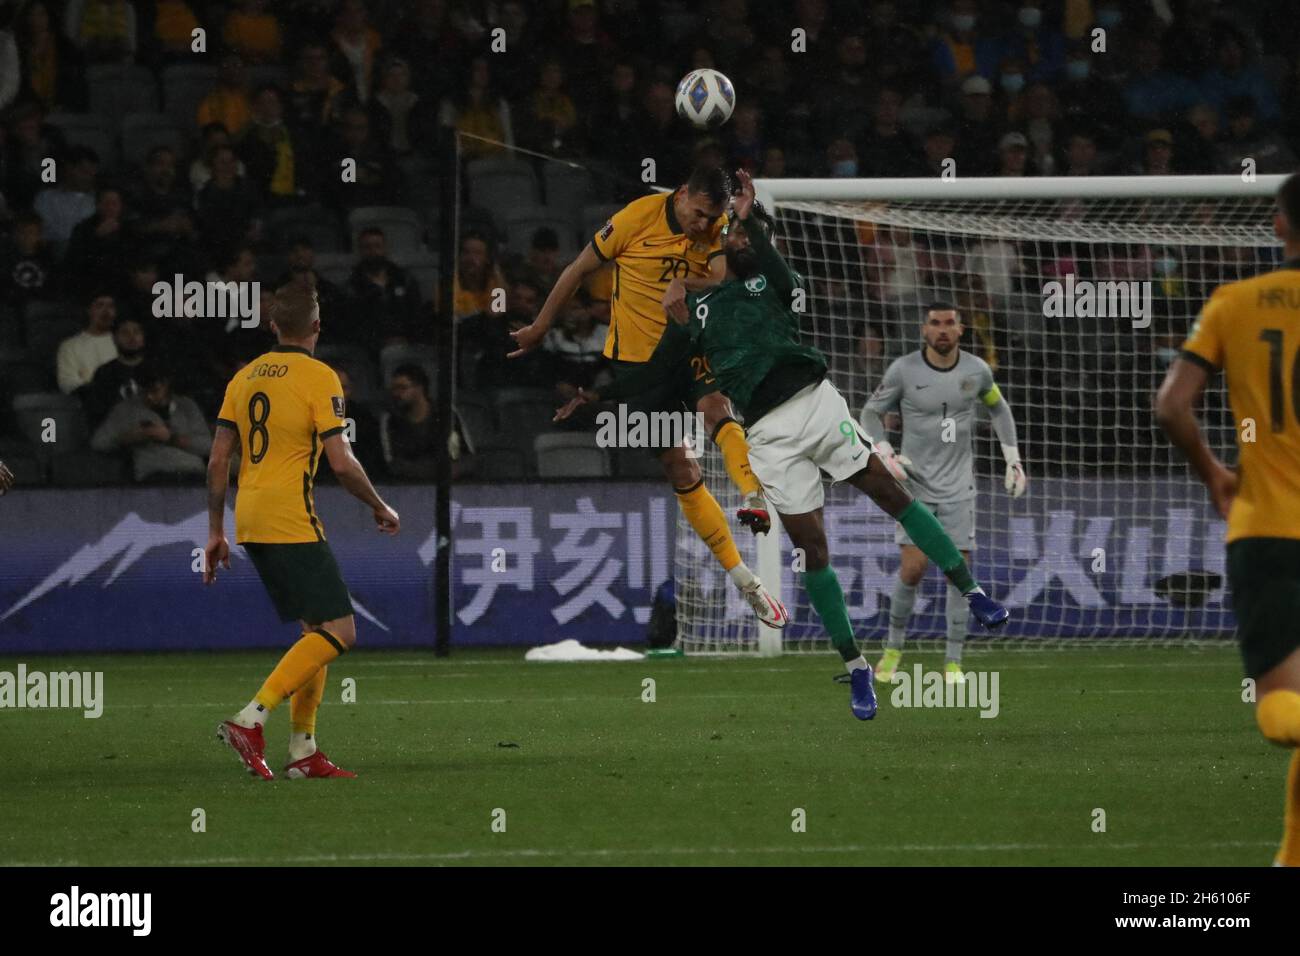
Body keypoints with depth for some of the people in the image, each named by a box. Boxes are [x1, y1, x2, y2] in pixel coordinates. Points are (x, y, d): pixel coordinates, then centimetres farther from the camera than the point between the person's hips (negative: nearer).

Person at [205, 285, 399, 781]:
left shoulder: (245, 377, 12)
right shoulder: (319, 378, -8)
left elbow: (218, 460, 11)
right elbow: (341, 462, -13)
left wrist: (216, 531, 16)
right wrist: (381, 508, 3)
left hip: (250, 524, 8)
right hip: (292, 524, -8)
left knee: (317, 631, 16)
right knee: (338, 632, -7)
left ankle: (303, 750, 11)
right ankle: (251, 719, -21)